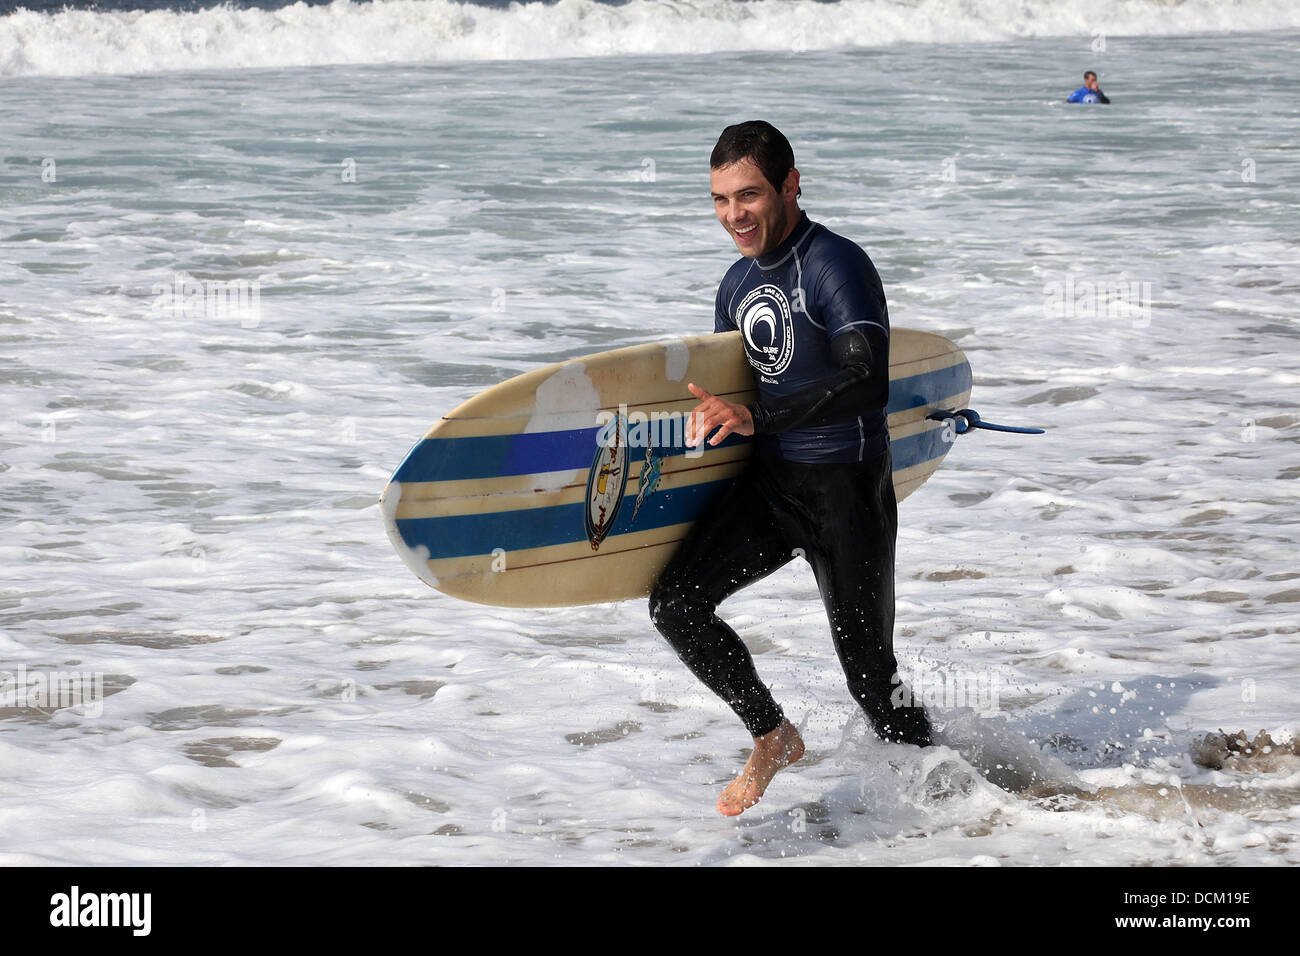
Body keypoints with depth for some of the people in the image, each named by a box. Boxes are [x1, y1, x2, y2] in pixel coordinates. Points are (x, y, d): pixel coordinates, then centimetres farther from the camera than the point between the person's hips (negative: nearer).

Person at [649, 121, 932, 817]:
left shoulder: (837, 266, -16)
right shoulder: (739, 282, 10)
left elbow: (868, 383, -29)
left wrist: (754, 416, -34)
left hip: (846, 490, -7)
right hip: (768, 480, 7)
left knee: (869, 673, 1)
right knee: (676, 605, -11)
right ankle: (772, 738, 7)